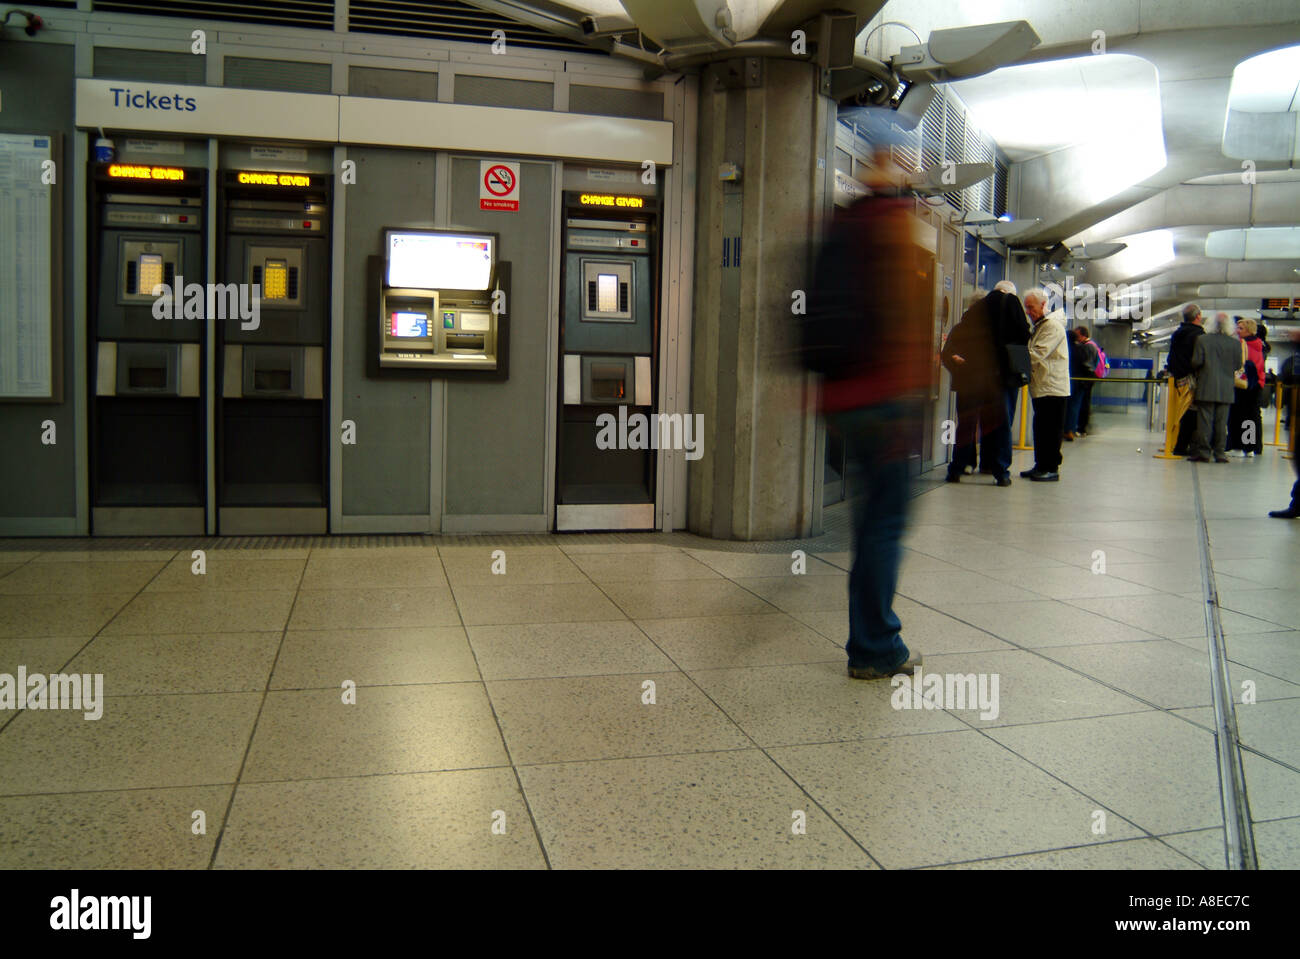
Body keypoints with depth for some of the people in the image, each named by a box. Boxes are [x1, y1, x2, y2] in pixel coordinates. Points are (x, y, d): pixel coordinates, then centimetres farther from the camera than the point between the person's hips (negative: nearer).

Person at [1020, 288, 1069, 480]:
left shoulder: (1053, 325, -12)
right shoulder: (1039, 325, 20)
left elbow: (1038, 354, -20)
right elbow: (1033, 353, 20)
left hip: (1053, 387, -10)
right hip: (1040, 386, 10)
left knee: (1050, 430, -7)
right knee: (1040, 429, 12)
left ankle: (1052, 469, -3)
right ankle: (1040, 466, 19)